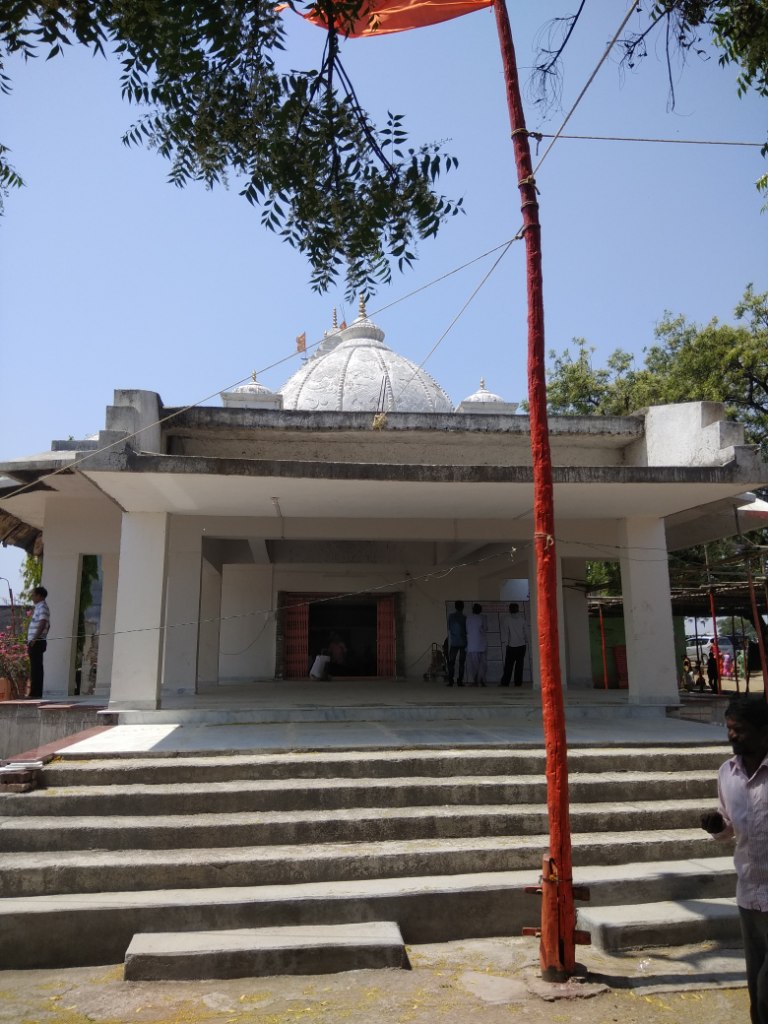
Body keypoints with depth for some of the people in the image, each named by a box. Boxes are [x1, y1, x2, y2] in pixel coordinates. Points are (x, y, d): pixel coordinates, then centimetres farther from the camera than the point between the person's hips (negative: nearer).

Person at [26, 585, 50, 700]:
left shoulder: (42, 607, -11)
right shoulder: (39, 607, 20)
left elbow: (42, 624, -23)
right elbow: (47, 625, 27)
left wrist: (34, 639, -26)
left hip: (36, 642, -10)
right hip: (37, 642, 10)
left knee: (36, 668, -8)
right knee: (36, 668, 11)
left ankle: (35, 693, -7)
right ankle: (36, 693, 15)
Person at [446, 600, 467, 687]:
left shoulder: (451, 616, 0)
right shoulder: (465, 618, -1)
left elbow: (449, 631, 3)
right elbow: (467, 632, 1)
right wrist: (467, 645, 11)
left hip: (454, 643, 0)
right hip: (463, 643, 0)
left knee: (451, 662, 4)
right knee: (461, 663, 4)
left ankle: (450, 681, -1)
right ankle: (460, 681, 2)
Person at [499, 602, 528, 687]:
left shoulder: (506, 619, -4)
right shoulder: (521, 619, 5)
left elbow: (505, 632, -7)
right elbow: (526, 631, 9)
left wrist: (504, 643, -4)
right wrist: (526, 642, 18)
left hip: (511, 645, -2)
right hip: (522, 645, 3)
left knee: (508, 665, 1)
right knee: (519, 664, 5)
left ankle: (505, 682, -1)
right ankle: (518, 682, 3)